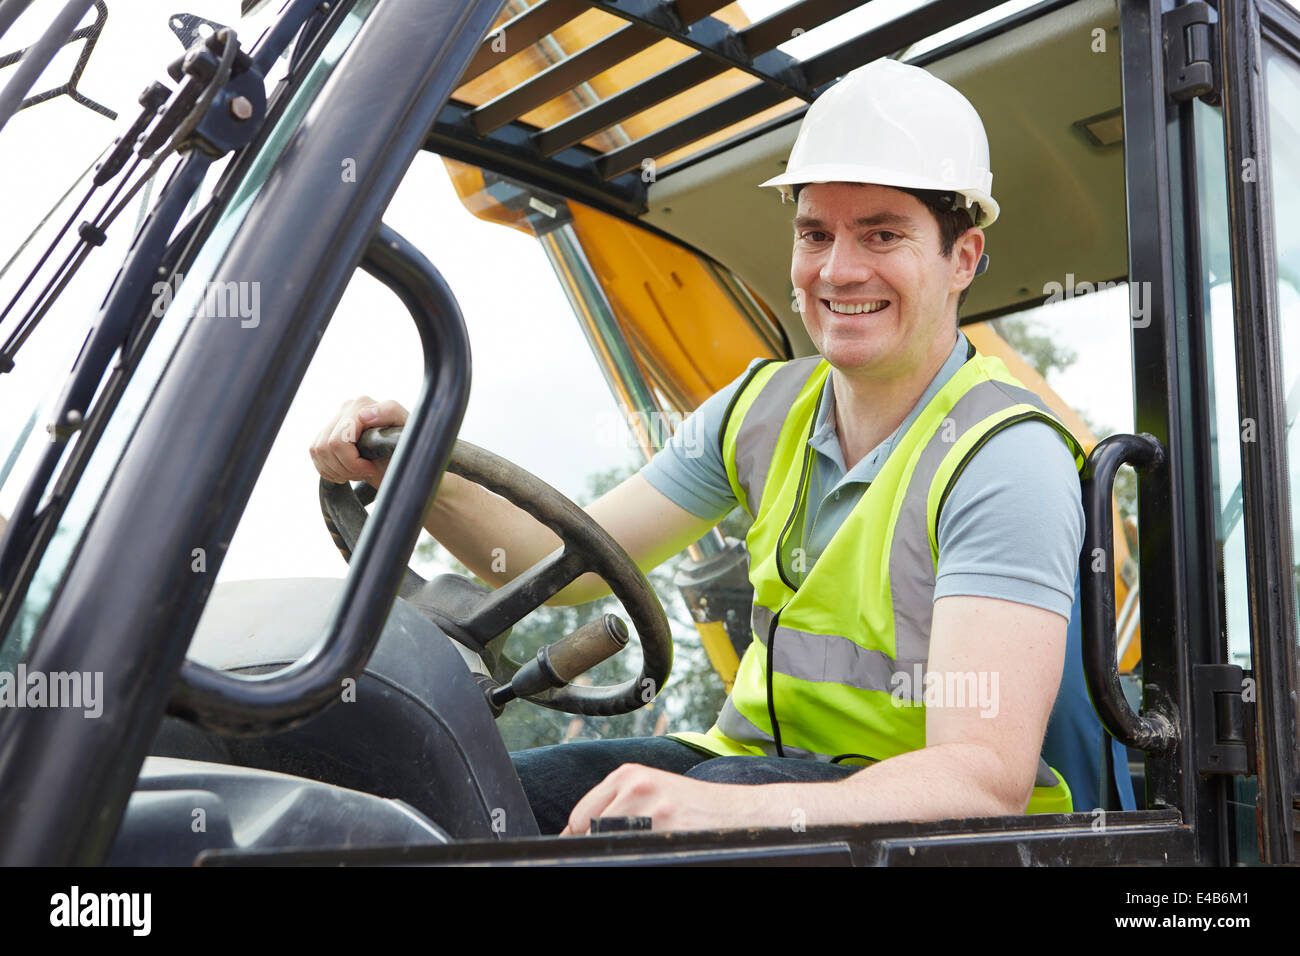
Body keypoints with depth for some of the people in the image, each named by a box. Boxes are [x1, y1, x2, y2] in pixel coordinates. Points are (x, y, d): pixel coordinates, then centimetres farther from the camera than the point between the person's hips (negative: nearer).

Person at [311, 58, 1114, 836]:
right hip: (758, 761, 6)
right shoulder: (767, 407, 3)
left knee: (649, 819, -33)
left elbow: (987, 775, -28)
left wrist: (732, 809, -43)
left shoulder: (1008, 458, -18)